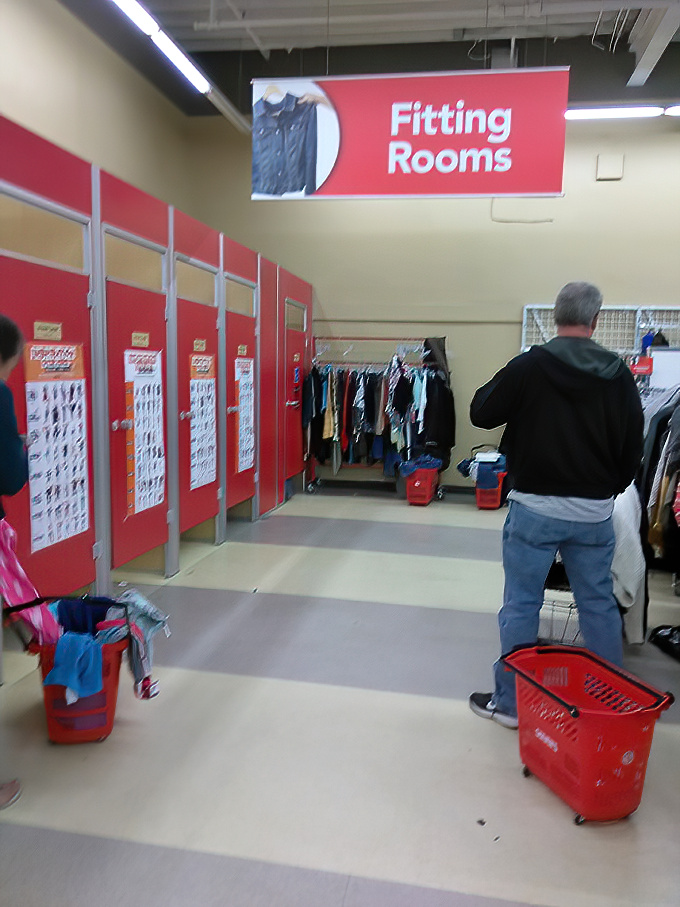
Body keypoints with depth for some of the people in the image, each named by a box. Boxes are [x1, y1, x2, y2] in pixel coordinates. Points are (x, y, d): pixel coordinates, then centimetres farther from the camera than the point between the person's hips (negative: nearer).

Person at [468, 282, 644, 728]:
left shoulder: (529, 366, -12)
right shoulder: (619, 374, 1)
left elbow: (481, 413, -4)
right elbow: (633, 446, 7)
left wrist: (503, 387, 14)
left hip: (536, 507, -3)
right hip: (595, 512, 4)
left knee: (521, 605, 7)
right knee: (600, 604, 16)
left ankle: (510, 702, 18)